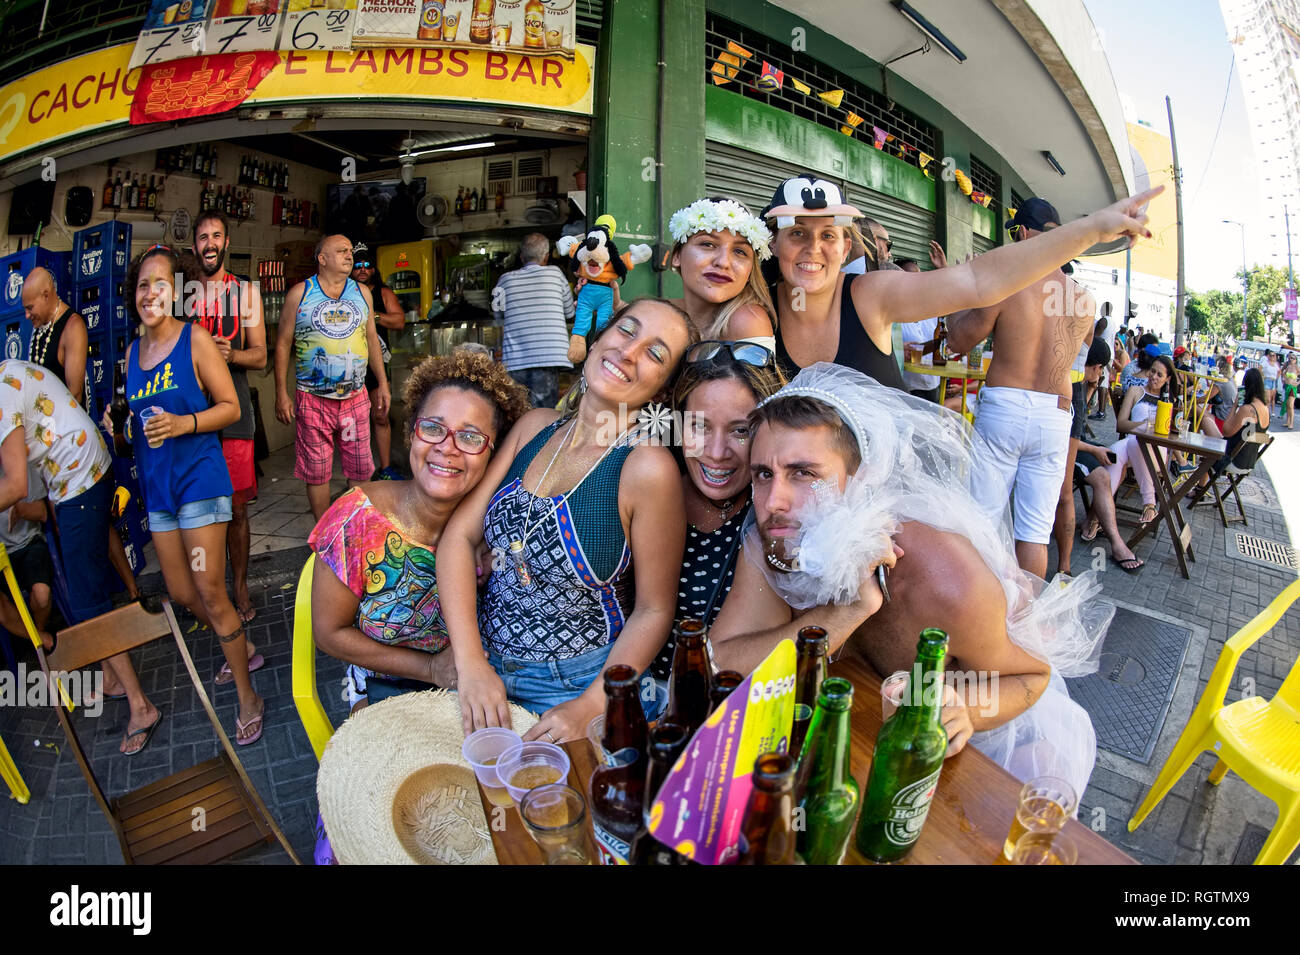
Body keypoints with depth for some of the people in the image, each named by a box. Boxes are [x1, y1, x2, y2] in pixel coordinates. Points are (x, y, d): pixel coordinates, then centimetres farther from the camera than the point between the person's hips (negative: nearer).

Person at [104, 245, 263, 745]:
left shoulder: (196, 339, -7)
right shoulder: (133, 350, 12)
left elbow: (230, 407, -8)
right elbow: (141, 416, 21)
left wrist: (183, 424, -22)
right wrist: (120, 423, 0)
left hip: (199, 477, -7)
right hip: (157, 484, 7)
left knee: (210, 592, -6)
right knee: (181, 592, 12)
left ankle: (248, 698, 8)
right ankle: (243, 652, 37)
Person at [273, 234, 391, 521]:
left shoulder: (362, 293, 10)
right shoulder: (299, 293, 1)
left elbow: (372, 339, 16)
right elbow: (283, 343, 1)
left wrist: (383, 384, 12)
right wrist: (281, 393, -3)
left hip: (355, 398, 3)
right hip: (313, 399, -2)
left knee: (361, 469, 5)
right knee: (317, 471, 5)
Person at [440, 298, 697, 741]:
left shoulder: (648, 467, -17)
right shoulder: (534, 426, -1)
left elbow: (654, 611, -11)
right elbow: (459, 535, -3)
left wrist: (588, 708, -16)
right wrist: (471, 663, -11)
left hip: (580, 684, -4)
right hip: (486, 667, 4)